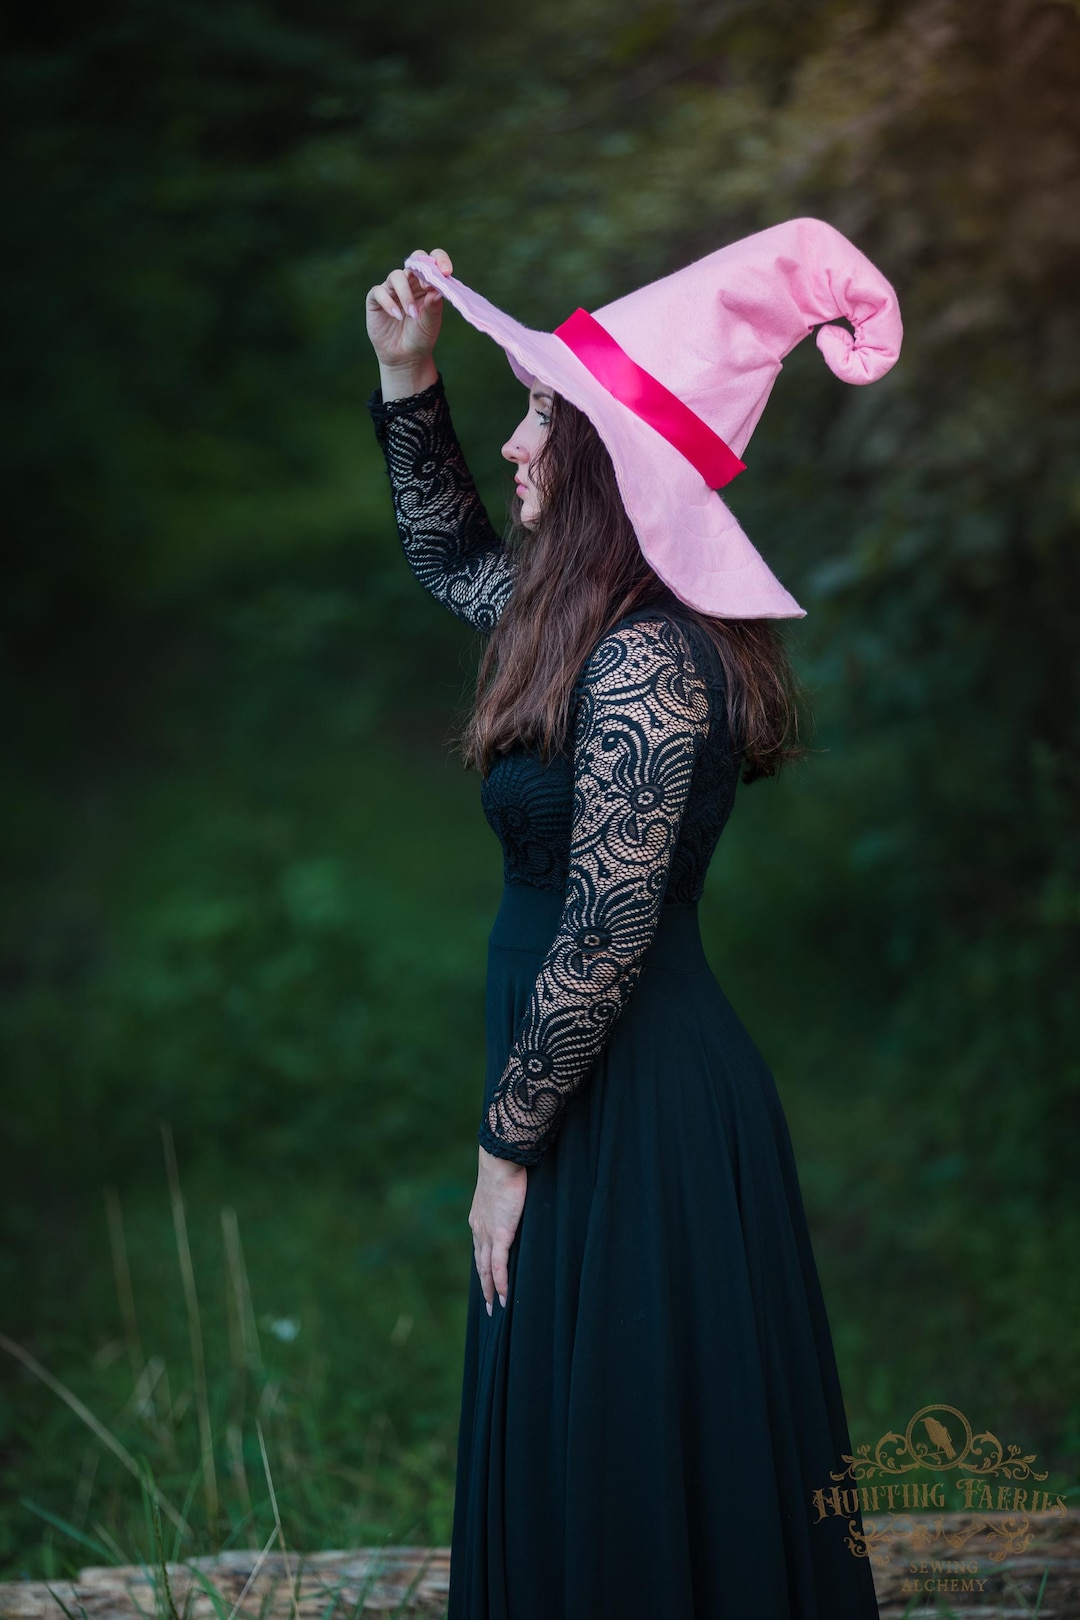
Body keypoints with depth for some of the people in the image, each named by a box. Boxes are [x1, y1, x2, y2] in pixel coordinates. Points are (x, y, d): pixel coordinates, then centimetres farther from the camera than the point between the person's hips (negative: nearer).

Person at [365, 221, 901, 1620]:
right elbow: (448, 557, 27)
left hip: (637, 1124, -9)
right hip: (620, 1097, 9)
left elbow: (603, 940, -23)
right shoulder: (587, 615, 7)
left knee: (628, 1501, 4)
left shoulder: (644, 664, -22)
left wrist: (509, 1147, -14)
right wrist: (407, 378, 16)